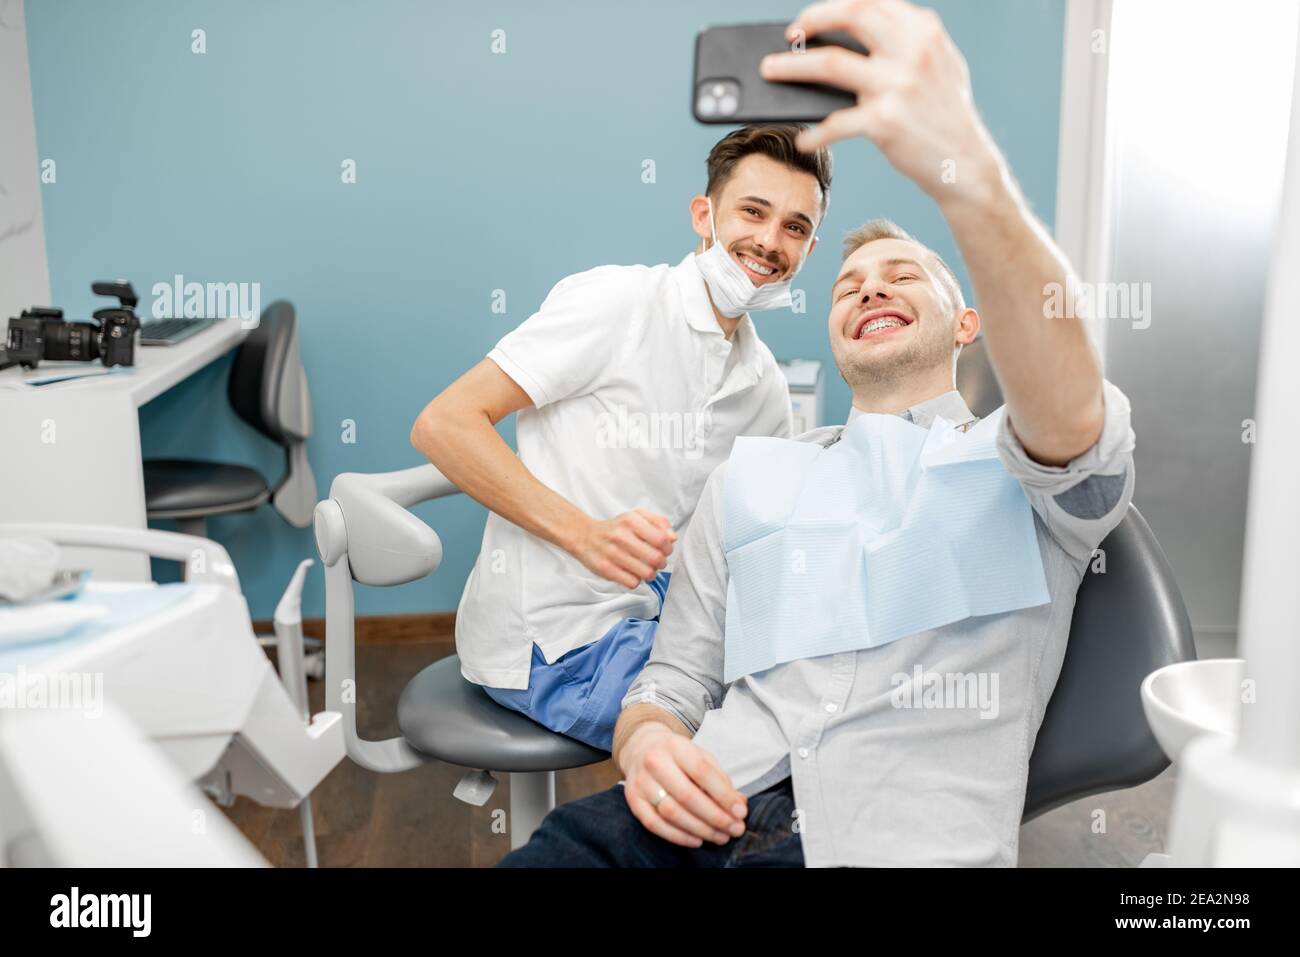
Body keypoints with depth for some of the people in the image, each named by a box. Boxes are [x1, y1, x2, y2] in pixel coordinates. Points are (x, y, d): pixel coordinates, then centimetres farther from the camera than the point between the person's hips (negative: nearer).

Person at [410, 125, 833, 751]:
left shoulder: (767, 389, 9)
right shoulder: (616, 301, -12)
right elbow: (442, 425, -17)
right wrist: (585, 534, -27)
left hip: (649, 616, 8)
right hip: (550, 642, -7)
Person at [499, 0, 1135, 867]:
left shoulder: (1018, 464, 10)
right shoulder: (752, 476, 21)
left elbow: (1072, 415, -16)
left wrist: (965, 169, -32)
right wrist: (644, 739, -7)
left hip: (901, 840, -2)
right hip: (706, 819, 3)